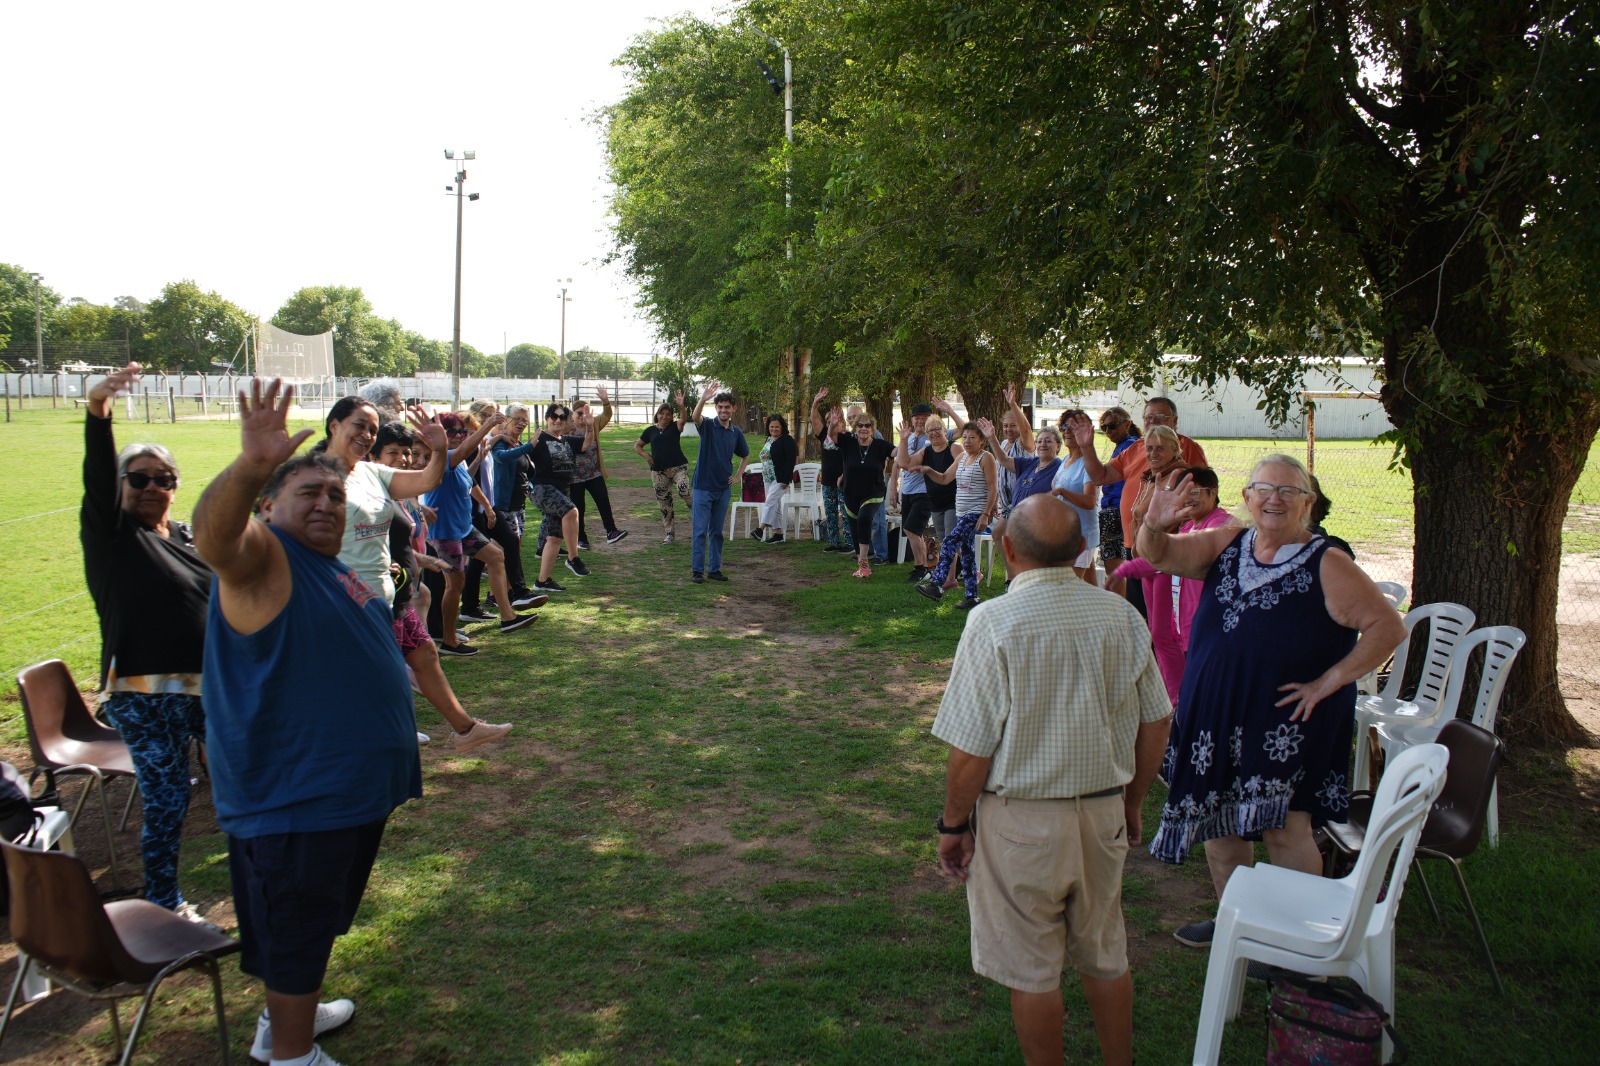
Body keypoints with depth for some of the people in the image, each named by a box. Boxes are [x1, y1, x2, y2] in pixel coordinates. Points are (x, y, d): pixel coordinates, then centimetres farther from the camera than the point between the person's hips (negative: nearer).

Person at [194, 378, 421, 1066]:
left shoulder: (331, 569, 13)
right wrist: (249, 465, -57)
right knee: (295, 926, 4)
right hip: (290, 797, -10)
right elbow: (214, 533, -40)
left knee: (315, 920, 25)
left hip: (347, 787, 10)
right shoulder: (263, 555, -15)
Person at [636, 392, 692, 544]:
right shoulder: (650, 431, 9)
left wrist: (681, 405, -38)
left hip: (678, 467, -3)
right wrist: (646, 456, 1)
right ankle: (670, 533, 15)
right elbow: (637, 446, 19)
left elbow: (684, 418, -20)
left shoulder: (675, 427, 2)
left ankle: (697, 512, -1)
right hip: (658, 471, 3)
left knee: (683, 490, -27)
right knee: (664, 501, 5)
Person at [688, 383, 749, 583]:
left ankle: (714, 569, 17)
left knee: (717, 531, 10)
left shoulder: (736, 433, 6)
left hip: (724, 489, 4)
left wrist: (738, 476, 10)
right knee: (700, 531, -2)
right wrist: (703, 399, -49)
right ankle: (697, 570, 3)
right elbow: (695, 417, -31)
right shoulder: (708, 425, -6)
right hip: (703, 486, -4)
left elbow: (745, 455, 23)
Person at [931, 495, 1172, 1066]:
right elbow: (1156, 724, 4)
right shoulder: (1122, 616, -4)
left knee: (1033, 970, 12)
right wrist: (1131, 802, 19)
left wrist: (953, 825, -2)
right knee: (1106, 956, 22)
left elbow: (971, 750, -17)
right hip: (1104, 813, 5)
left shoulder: (994, 622, -18)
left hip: (1022, 820, -5)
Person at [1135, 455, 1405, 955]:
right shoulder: (1225, 545, 5)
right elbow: (1159, 556, -4)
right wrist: (1155, 524, -27)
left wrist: (1329, 681, -13)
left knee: (1283, 830, -2)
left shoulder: (1326, 565, -9)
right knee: (1218, 821, 16)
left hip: (1284, 725, -5)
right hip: (1213, 715, 6)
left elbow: (1388, 626, -10)